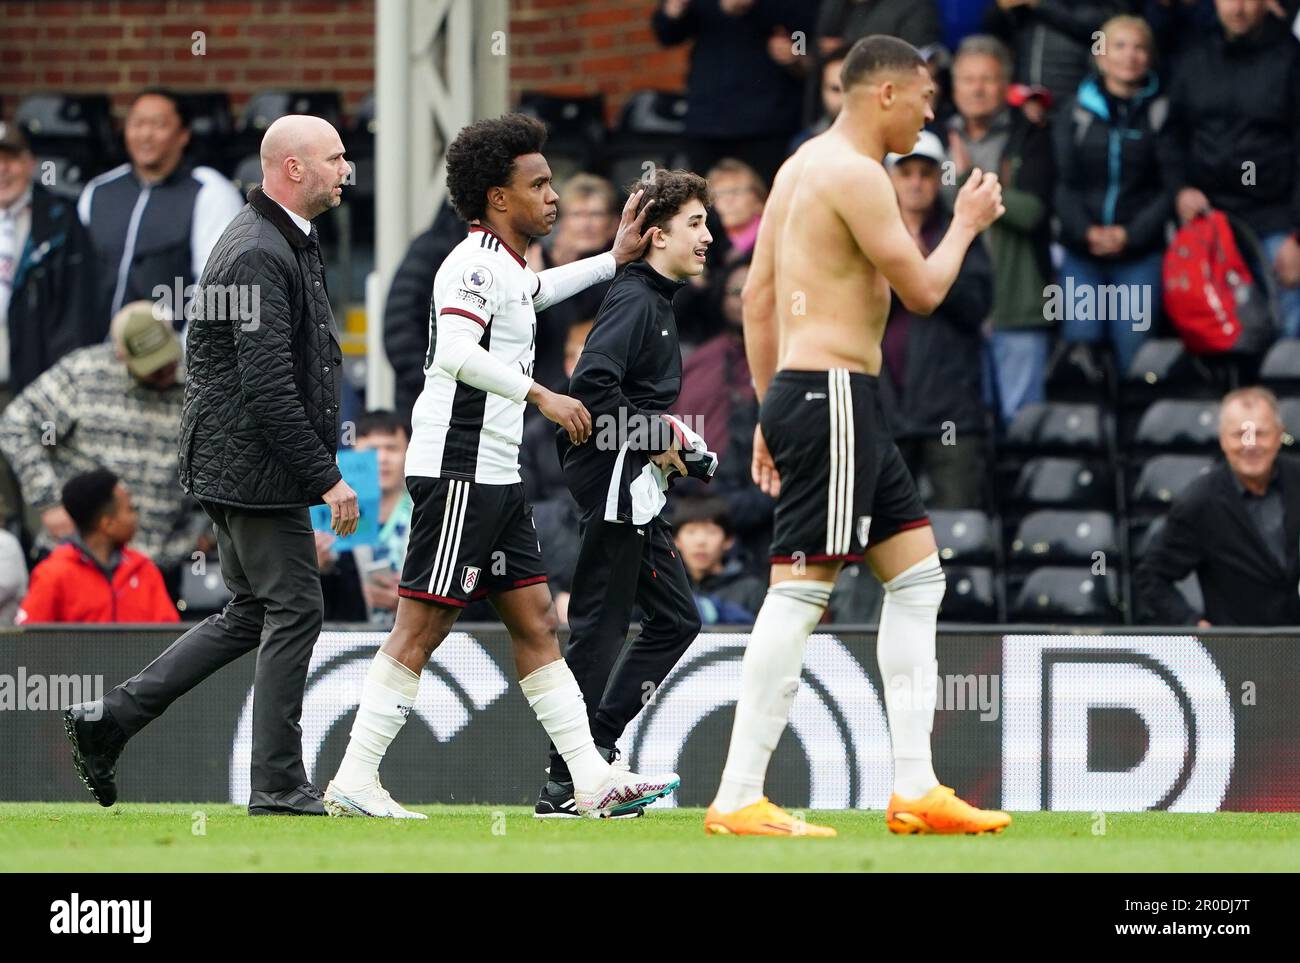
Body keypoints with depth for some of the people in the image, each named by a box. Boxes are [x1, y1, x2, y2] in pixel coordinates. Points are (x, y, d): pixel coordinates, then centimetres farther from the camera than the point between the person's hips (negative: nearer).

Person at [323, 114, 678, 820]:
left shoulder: (508, 268, 19)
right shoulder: (475, 262, -12)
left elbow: (534, 293, 44)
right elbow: (457, 351, -27)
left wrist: (614, 259, 47)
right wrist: (541, 396, -25)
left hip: (496, 476, 10)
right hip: (457, 470, -10)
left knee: (535, 622, 7)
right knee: (421, 626, -10)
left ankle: (592, 781, 7)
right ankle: (354, 781, -8)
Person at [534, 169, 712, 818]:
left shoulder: (656, 302, 19)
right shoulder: (634, 299, -12)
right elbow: (591, 383, -25)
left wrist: (673, 448, 10)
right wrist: (654, 439, -17)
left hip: (635, 489, 10)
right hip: (614, 479, -10)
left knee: (675, 618, 11)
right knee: (600, 628, -7)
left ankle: (595, 748, 11)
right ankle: (563, 783, -4)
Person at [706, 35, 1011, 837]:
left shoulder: (803, 166, 18)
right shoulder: (856, 174, -13)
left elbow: (757, 295, 20)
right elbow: (924, 291, -12)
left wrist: (771, 414, 22)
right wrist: (967, 224, 7)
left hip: (800, 392, 11)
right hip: (833, 393, -11)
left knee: (917, 573, 12)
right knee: (801, 590, -11)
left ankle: (915, 789, 9)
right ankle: (739, 800, -12)